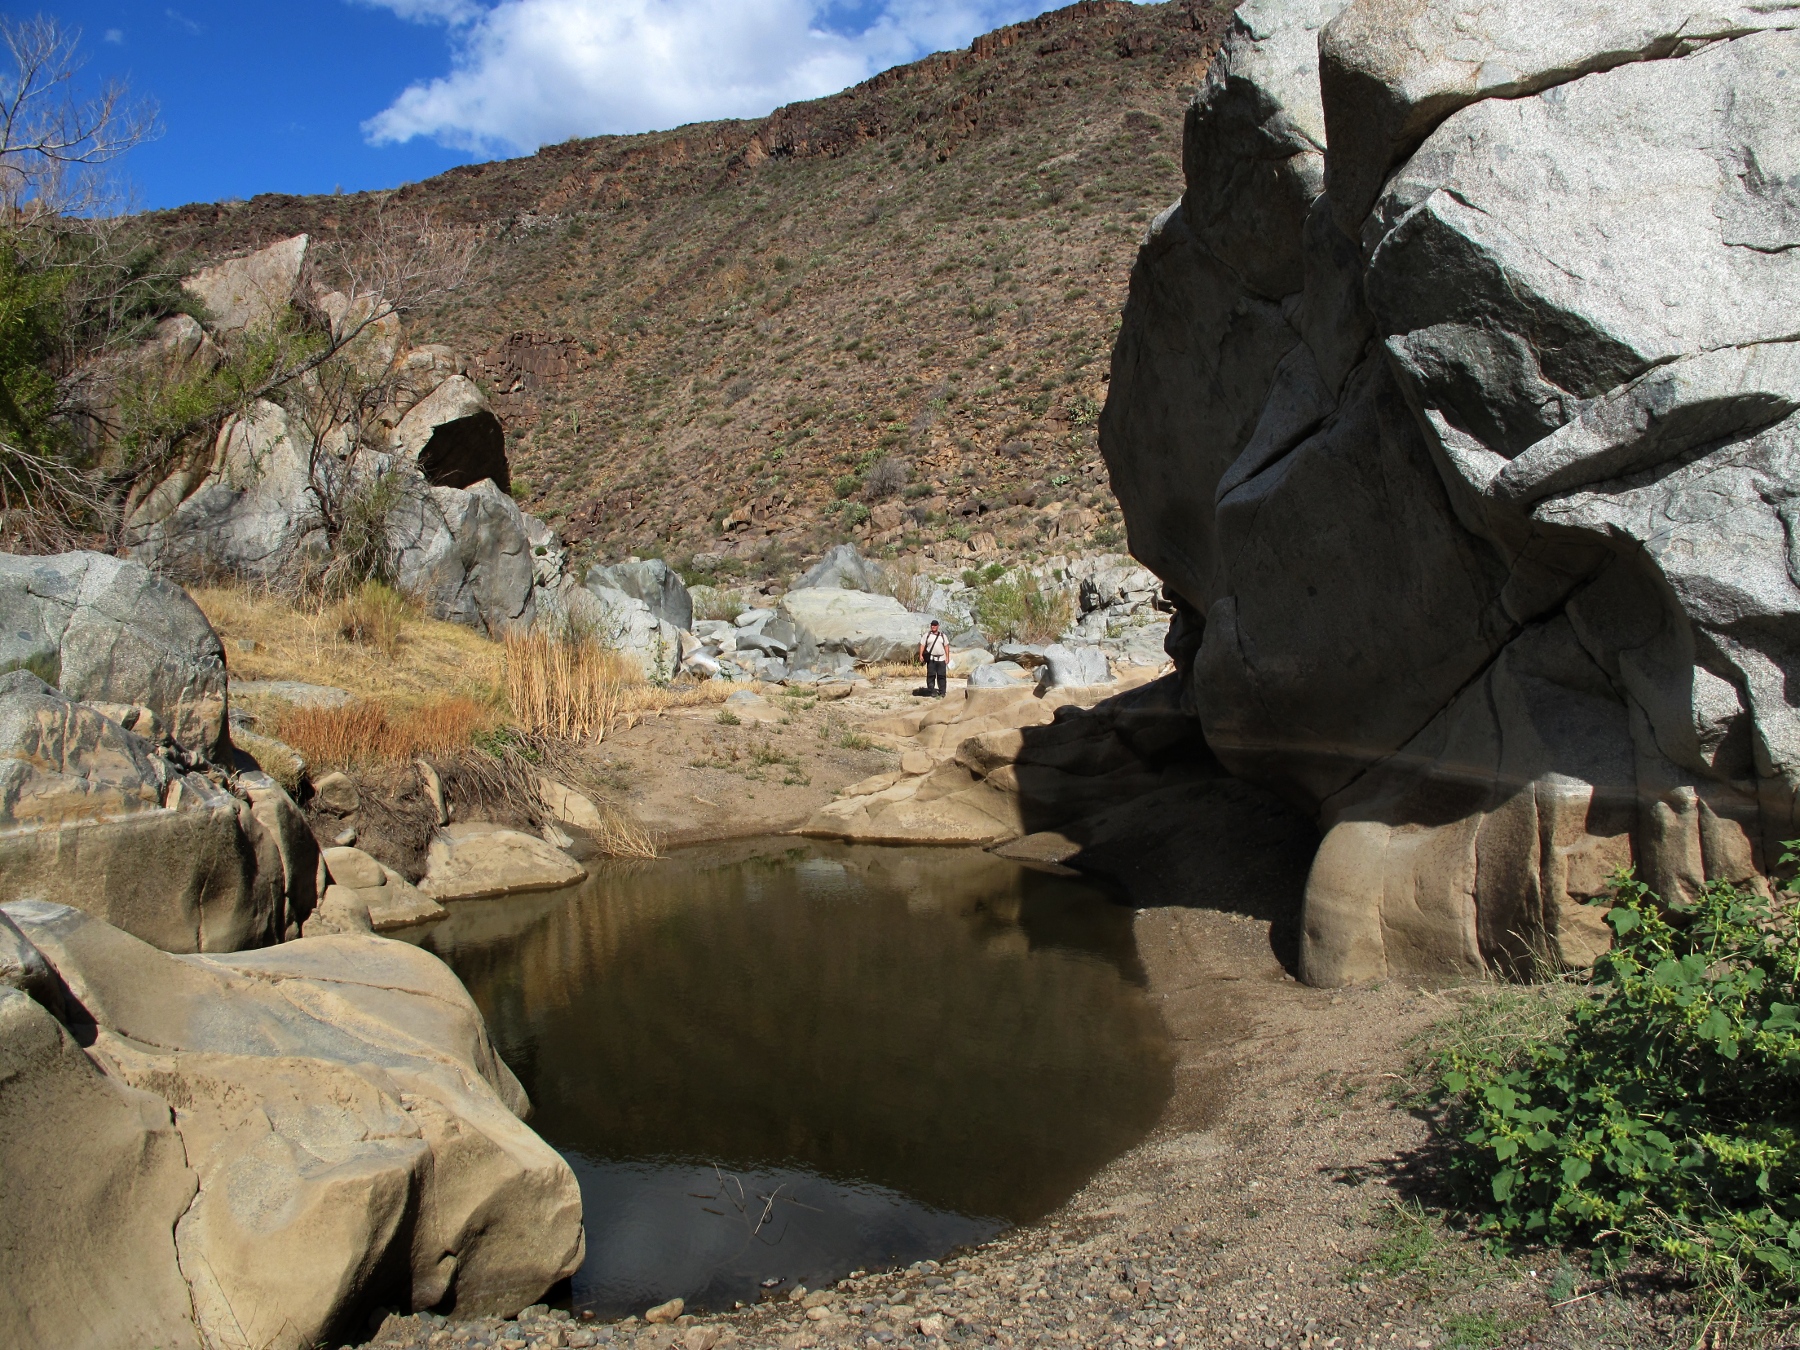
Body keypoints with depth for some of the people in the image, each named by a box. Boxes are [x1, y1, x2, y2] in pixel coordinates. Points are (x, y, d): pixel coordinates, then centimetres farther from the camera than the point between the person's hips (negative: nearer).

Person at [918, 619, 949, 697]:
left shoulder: (942, 636, 11)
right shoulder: (927, 635, 6)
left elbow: (946, 646, 10)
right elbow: (922, 645, 2)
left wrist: (947, 657, 2)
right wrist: (921, 655, -11)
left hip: (941, 659, 1)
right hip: (931, 659, -1)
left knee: (941, 675, -1)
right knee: (931, 675, -2)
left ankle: (942, 692, 3)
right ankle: (932, 691, 2)